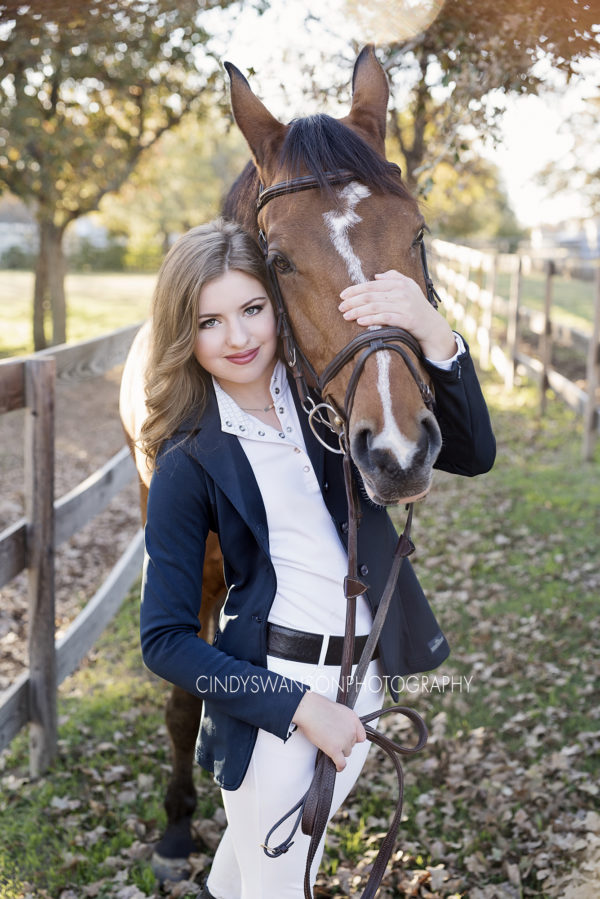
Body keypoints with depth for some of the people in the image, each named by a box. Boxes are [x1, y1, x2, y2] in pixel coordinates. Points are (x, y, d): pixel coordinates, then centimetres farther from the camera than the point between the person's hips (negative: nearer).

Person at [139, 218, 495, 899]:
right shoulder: (191, 460, -11)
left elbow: (472, 454, -13)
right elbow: (165, 640, -12)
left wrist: (434, 334, -28)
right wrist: (298, 706, -18)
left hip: (364, 673, 5)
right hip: (267, 684, -4)